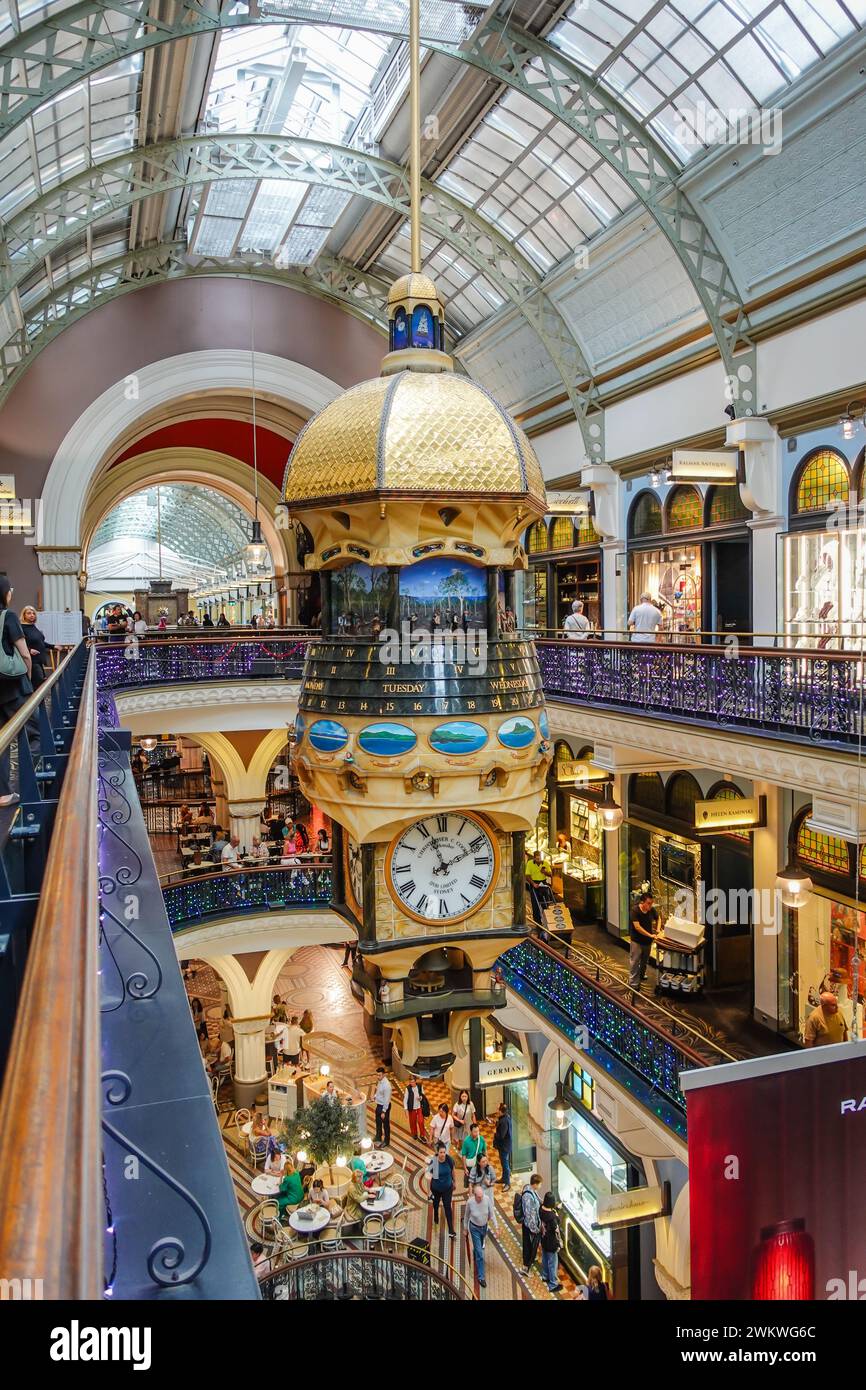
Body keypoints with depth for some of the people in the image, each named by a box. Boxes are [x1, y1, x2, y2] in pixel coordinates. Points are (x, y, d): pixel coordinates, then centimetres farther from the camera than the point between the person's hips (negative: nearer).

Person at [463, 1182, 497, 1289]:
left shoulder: (487, 1199, -25)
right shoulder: (470, 1202, -28)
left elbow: (492, 1213, -12)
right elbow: (466, 1216, -9)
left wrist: (496, 1226, -14)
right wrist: (465, 1228, 3)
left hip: (484, 1226, 3)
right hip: (474, 1228, -3)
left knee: (479, 1247, 29)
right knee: (480, 1252, -2)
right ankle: (481, 1277, 12)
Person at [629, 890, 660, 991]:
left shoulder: (652, 910, -8)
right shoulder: (635, 910, -23)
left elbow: (657, 919, 13)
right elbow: (637, 927, -27)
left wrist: (657, 929, -4)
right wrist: (650, 935, -29)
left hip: (648, 940, 6)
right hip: (637, 940, -6)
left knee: (645, 961, 21)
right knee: (634, 962, -4)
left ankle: (641, 977, 43)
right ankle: (633, 984, 3)